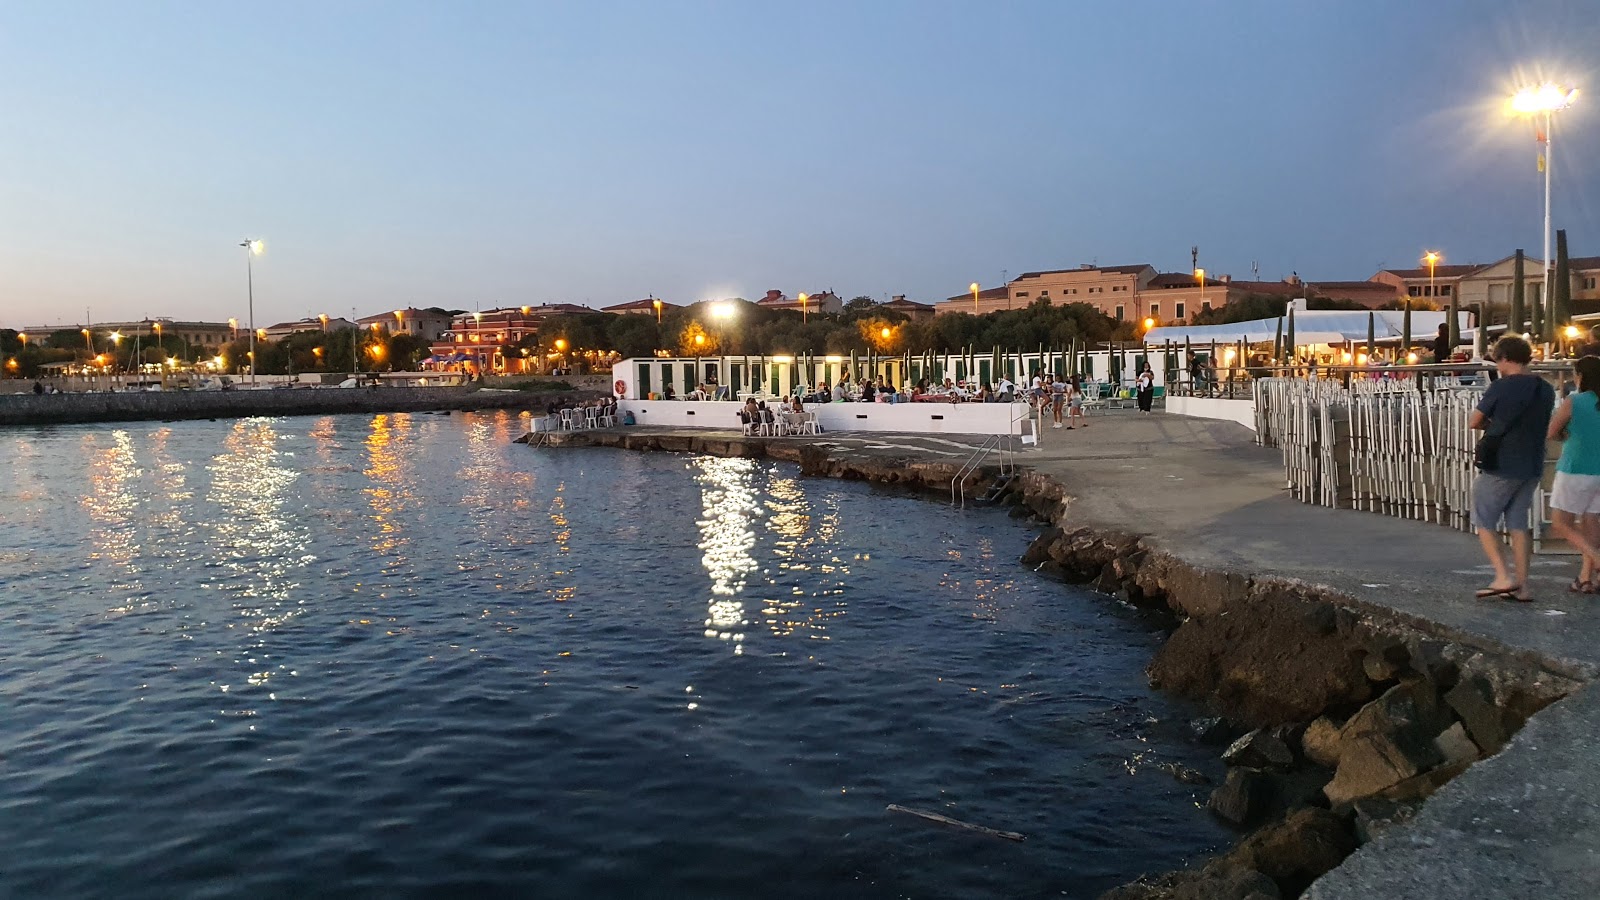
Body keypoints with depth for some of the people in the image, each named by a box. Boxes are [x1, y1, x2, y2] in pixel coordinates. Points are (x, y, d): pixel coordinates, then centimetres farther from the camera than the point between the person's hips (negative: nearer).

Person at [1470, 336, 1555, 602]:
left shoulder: (1501, 387, -13)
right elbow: (1542, 425, 16)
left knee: (1484, 522, 4)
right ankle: (1521, 585, 11)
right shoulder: (1546, 390, 7)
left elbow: (1475, 422, -8)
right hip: (1532, 467, 6)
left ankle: (1503, 578, -7)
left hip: (1501, 467, -6)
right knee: (1518, 524, 12)